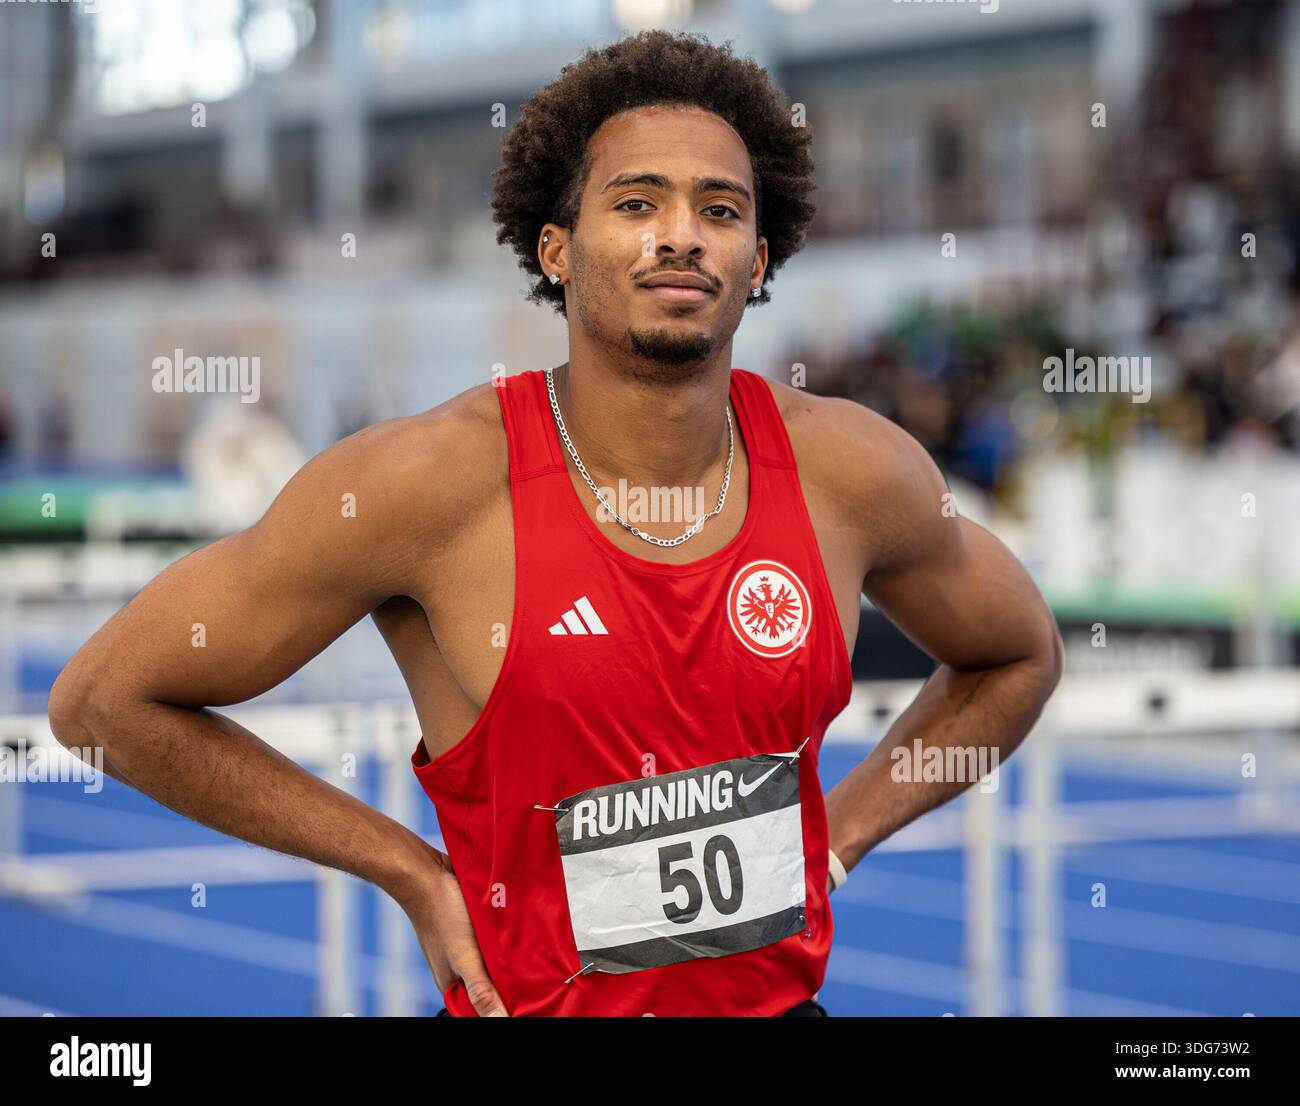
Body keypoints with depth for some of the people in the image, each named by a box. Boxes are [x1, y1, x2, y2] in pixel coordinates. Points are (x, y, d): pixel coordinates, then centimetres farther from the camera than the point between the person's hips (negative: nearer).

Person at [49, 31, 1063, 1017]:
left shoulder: (852, 471, -6)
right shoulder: (430, 481, -17)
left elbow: (1019, 657, 15)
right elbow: (107, 699, -10)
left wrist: (839, 833, 3)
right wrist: (412, 872, -9)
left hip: (783, 996, 3)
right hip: (539, 998, -3)